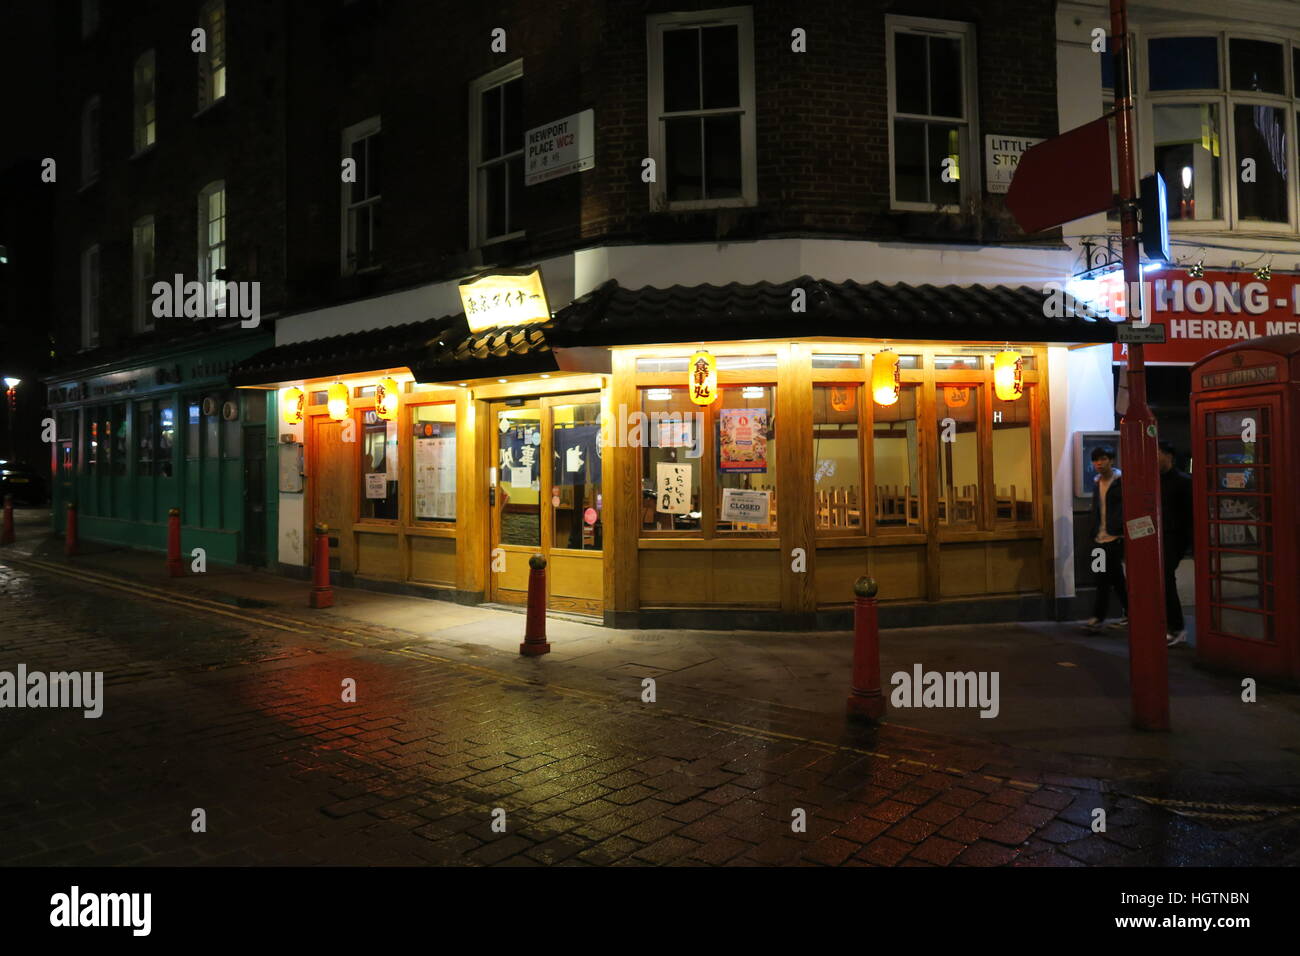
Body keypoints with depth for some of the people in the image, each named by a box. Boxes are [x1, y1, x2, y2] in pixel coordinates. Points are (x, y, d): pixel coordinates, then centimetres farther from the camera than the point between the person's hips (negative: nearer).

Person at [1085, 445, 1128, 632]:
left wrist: (1122, 530, -18)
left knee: (1104, 578, -10)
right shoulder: (1097, 484, 15)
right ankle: (1128, 614, 22)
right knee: (1116, 578, 13)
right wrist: (1093, 533, 15)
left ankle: (1098, 617, -8)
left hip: (1115, 538, -7)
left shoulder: (1121, 482, -6)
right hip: (1101, 538, 7)